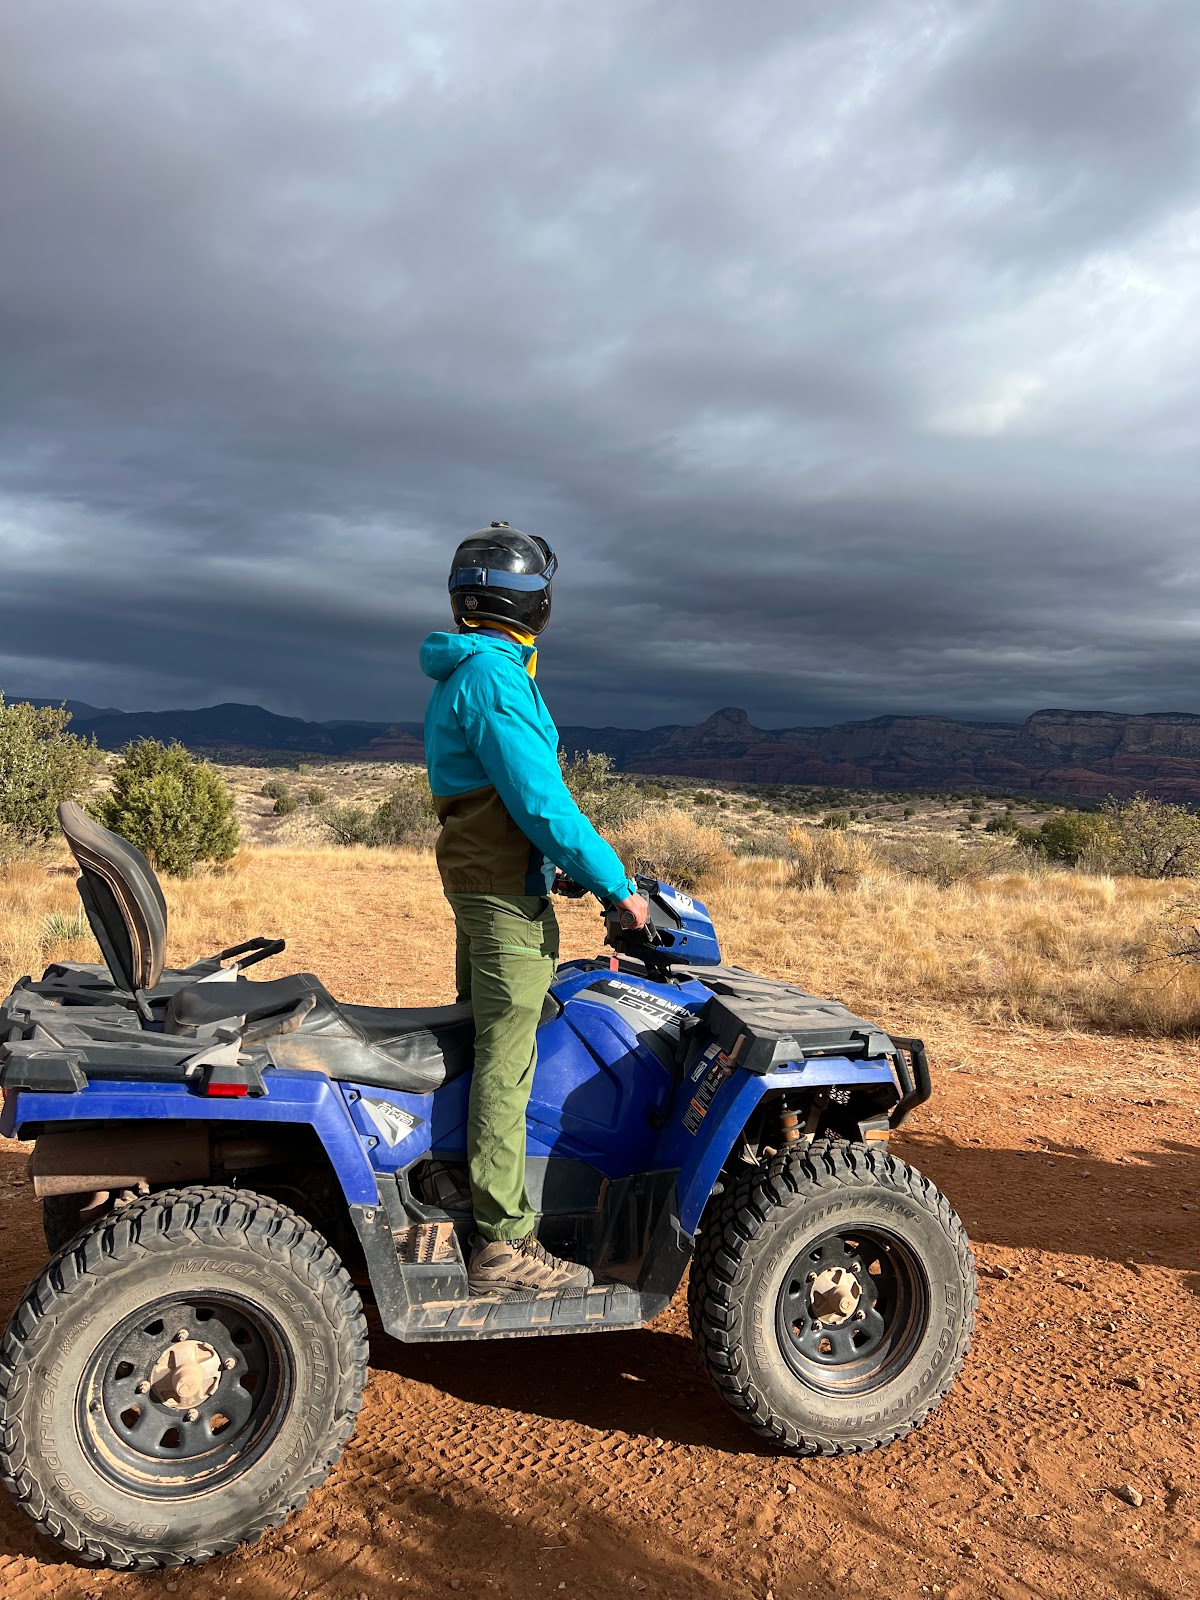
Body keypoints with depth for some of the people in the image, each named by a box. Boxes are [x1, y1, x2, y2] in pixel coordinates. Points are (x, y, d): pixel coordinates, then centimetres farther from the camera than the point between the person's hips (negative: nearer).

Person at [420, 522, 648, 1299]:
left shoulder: (461, 673, 16)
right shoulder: (495, 676, -17)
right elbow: (541, 802, -22)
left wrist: (570, 867, 20)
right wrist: (617, 884, -15)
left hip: (475, 881, 11)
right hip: (508, 892, -11)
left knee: (483, 1043, 18)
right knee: (506, 1065, -6)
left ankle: (467, 1196, 31)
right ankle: (504, 1243, 2)